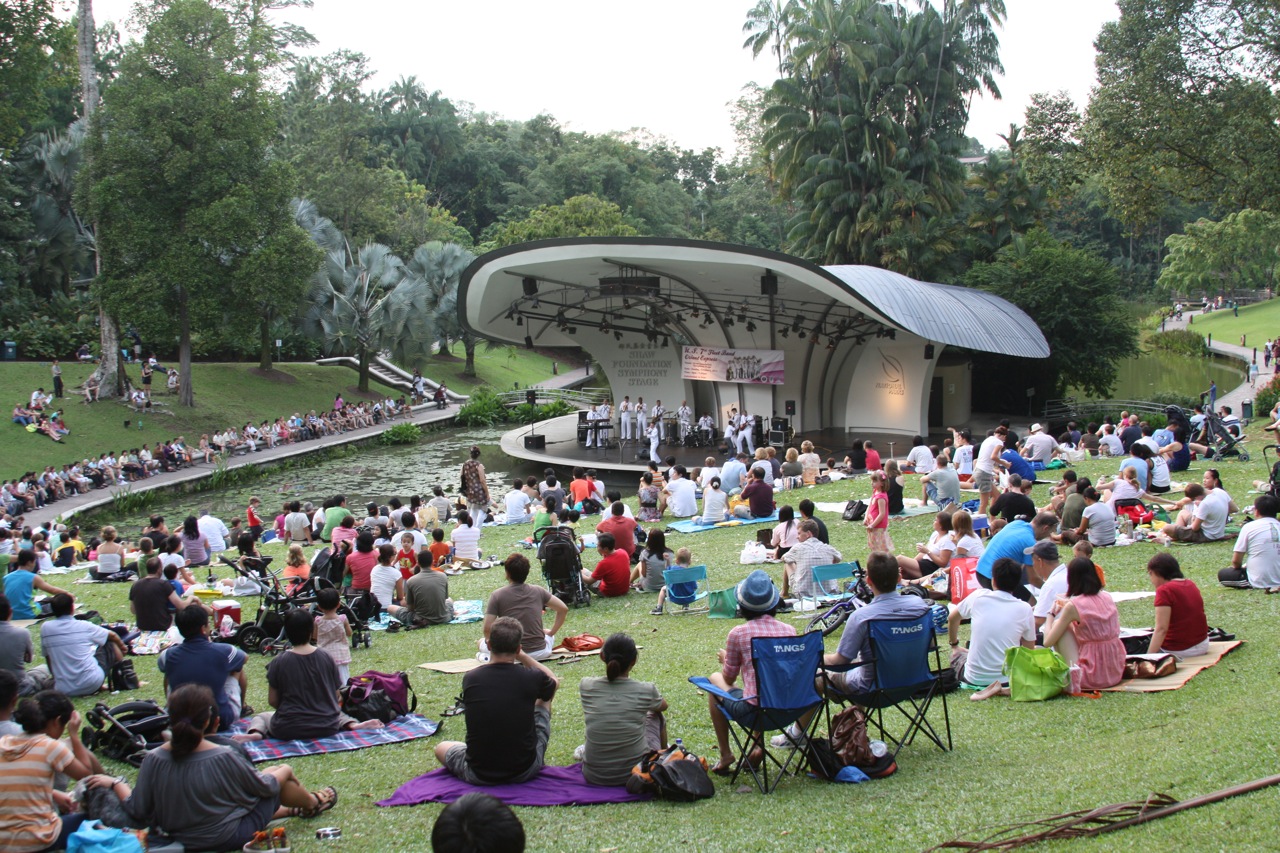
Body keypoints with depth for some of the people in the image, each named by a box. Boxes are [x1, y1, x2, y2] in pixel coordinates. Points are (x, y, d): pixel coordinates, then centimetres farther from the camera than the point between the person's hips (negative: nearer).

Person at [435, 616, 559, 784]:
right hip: (525, 772, -1)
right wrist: (523, 656, 15)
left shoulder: (469, 679, -8)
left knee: (441, 748, 31)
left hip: (478, 776, 1)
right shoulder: (532, 678, -13)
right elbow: (554, 682, 13)